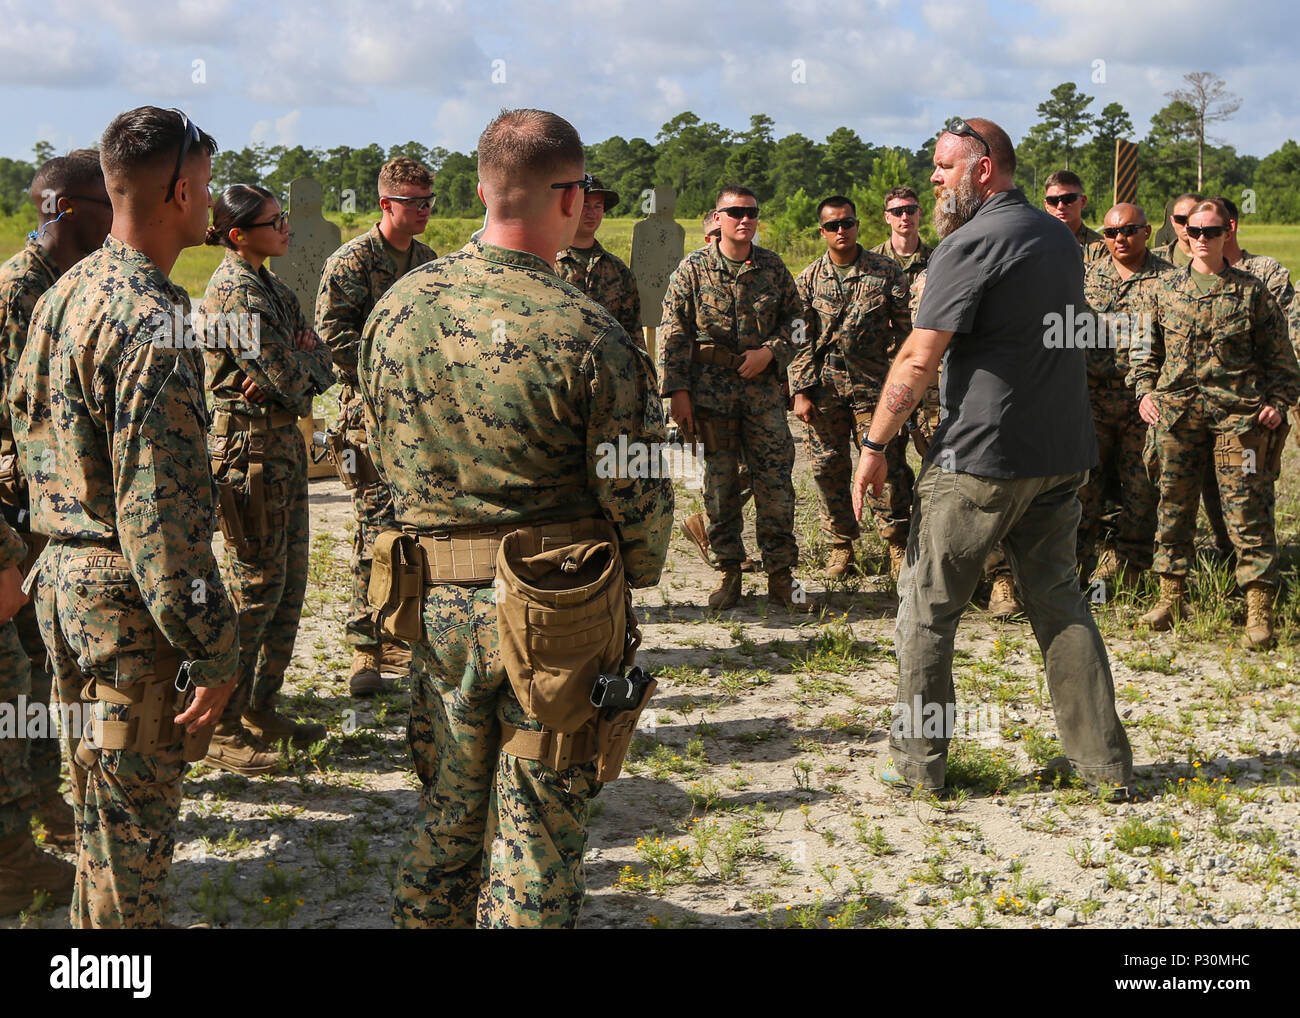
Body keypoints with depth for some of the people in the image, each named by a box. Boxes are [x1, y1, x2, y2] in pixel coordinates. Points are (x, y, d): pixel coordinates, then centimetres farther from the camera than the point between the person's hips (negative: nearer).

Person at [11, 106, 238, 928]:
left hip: (66, 581, 9)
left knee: (105, 810, 23)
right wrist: (211, 648, -20)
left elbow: (31, 435, 16)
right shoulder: (153, 321, -21)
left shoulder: (63, 295, 9)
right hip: (132, 605, -9)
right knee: (132, 823, 3)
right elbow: (161, 507, -24)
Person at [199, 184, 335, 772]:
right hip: (248, 448, -9)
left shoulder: (266, 284, 13)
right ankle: (223, 730, 6)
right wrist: (304, 369, 0)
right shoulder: (236, 291, -16)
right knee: (254, 589, -3)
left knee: (289, 585, 14)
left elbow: (319, 362, 6)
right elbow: (288, 378, -22)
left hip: (284, 444, 9)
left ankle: (261, 711, 24)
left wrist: (294, 369, -15)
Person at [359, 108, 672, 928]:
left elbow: (388, 461, 9)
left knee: (448, 814, 22)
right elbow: (639, 496, -12)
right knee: (537, 837, 8)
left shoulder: (398, 306, -1)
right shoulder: (587, 335, -18)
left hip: (438, 601, 5)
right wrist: (633, 577, 8)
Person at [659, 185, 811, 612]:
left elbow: (795, 317, 13)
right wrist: (677, 390, -7)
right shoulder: (693, 268, 0)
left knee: (776, 481, -1)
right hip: (710, 389, -1)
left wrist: (770, 351, -5)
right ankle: (728, 573, 16)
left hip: (764, 387, 1)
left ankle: (780, 576, 9)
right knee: (720, 482, 5)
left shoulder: (773, 266, 6)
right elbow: (673, 332, -1)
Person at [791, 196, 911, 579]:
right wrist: (800, 391, 0)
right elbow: (800, 341, 7)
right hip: (824, 386, 2)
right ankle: (841, 546, 20)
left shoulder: (886, 271, 2)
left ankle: (897, 546, 9)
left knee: (887, 464, -3)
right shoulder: (808, 279, 7)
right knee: (828, 467, 6)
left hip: (874, 382, -2)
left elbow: (906, 328, 4)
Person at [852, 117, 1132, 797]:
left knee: (927, 607, 4)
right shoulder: (1059, 239, 13)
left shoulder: (971, 244, -13)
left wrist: (875, 446, -10)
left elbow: (918, 359, -16)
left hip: (979, 459, -8)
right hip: (1062, 454, 8)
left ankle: (918, 764, 11)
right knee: (1059, 601, 14)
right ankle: (1103, 762, 15)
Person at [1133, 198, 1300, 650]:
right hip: (1177, 410, 3)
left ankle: (1259, 610, -2)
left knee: (1247, 507, -5)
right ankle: (1172, 595, 19)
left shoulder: (1252, 291, 4)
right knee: (1174, 502, 8)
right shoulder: (1167, 288, 10)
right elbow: (1148, 347, 17)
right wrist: (1145, 390, 4)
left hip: (1238, 413, -3)